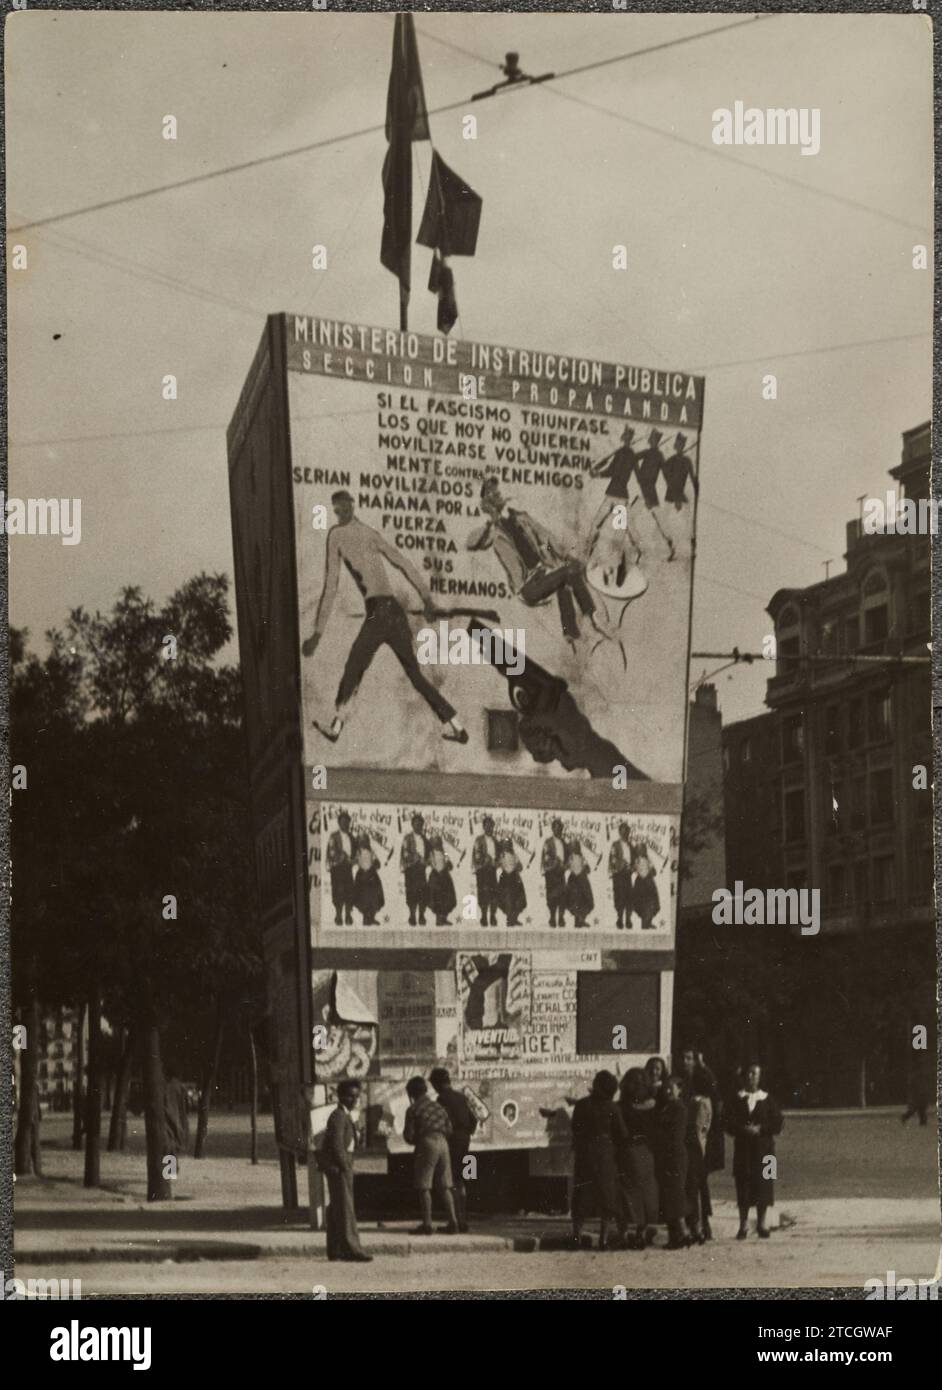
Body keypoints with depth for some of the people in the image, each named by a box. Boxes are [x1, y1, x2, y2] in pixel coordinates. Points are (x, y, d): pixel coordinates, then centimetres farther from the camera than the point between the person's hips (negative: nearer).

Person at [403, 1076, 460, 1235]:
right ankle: (453, 1222, 8)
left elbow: (409, 1135, -5)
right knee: (444, 1186, 11)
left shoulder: (413, 1110, -3)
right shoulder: (439, 1107, 15)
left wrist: (415, 1140, 15)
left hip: (426, 1144, -6)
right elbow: (449, 1129, 14)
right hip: (443, 1144, 6)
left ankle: (427, 1224, -4)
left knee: (424, 1187, -1)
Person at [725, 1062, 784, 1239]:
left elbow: (777, 1124, 0)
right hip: (743, 1149, 0)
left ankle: (761, 1223, 8)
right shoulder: (737, 1100, 6)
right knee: (743, 1185, -2)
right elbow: (729, 1124, -2)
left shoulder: (767, 1100, 6)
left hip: (763, 1148, 0)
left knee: (763, 1184, -2)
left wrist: (760, 1129, -14)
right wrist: (744, 1129, -18)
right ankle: (743, 1223, 4)